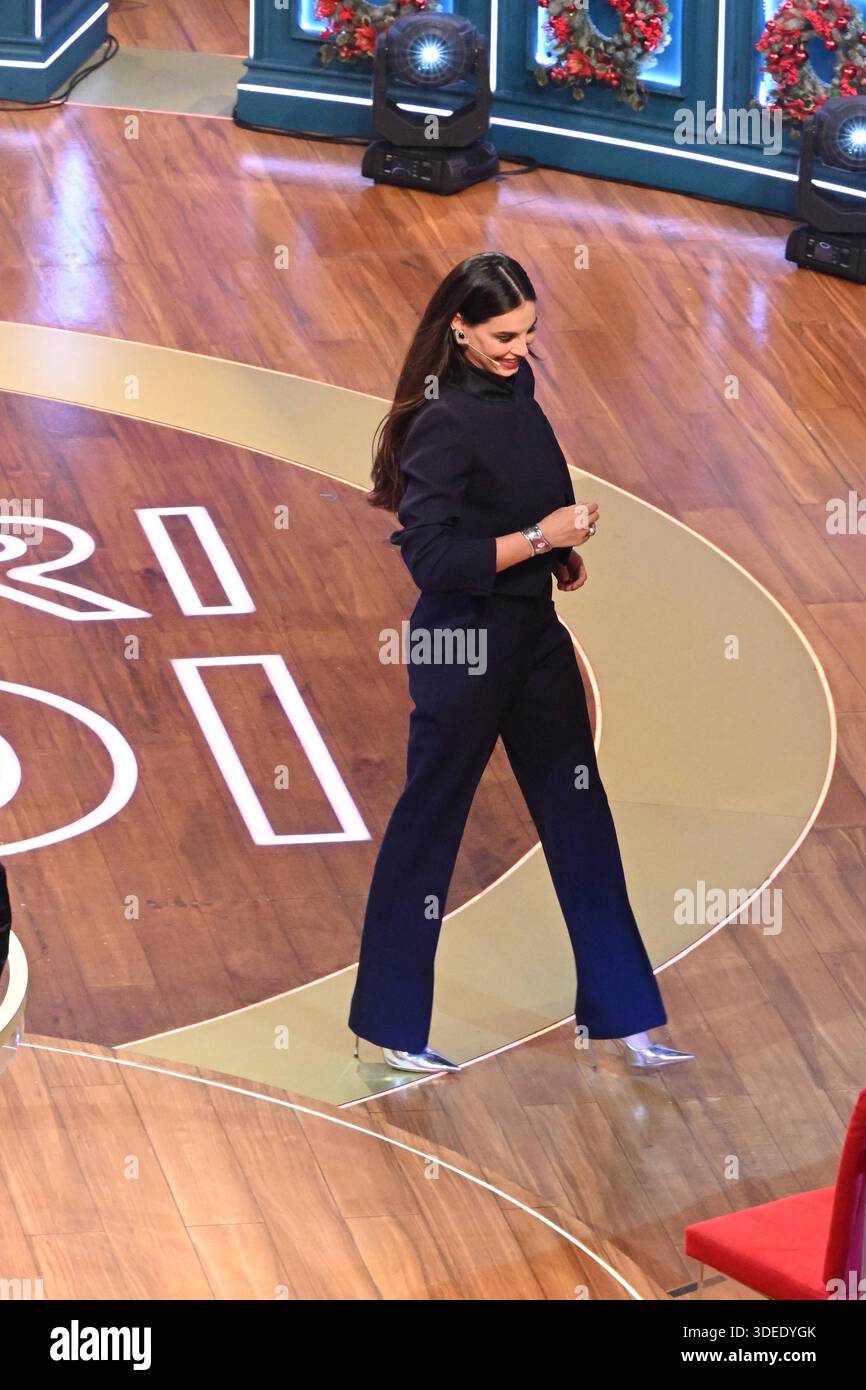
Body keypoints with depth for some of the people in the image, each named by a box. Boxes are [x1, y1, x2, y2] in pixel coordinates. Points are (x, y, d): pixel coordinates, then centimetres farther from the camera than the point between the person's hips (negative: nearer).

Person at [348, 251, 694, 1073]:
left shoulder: (517, 383, 5)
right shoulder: (442, 421, -20)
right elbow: (431, 558, -24)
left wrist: (563, 550, 6)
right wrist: (541, 537, -23)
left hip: (534, 633, 8)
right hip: (463, 642, -8)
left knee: (579, 813, 10)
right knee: (430, 822, 3)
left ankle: (619, 1013, 18)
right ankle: (388, 1025, 17)